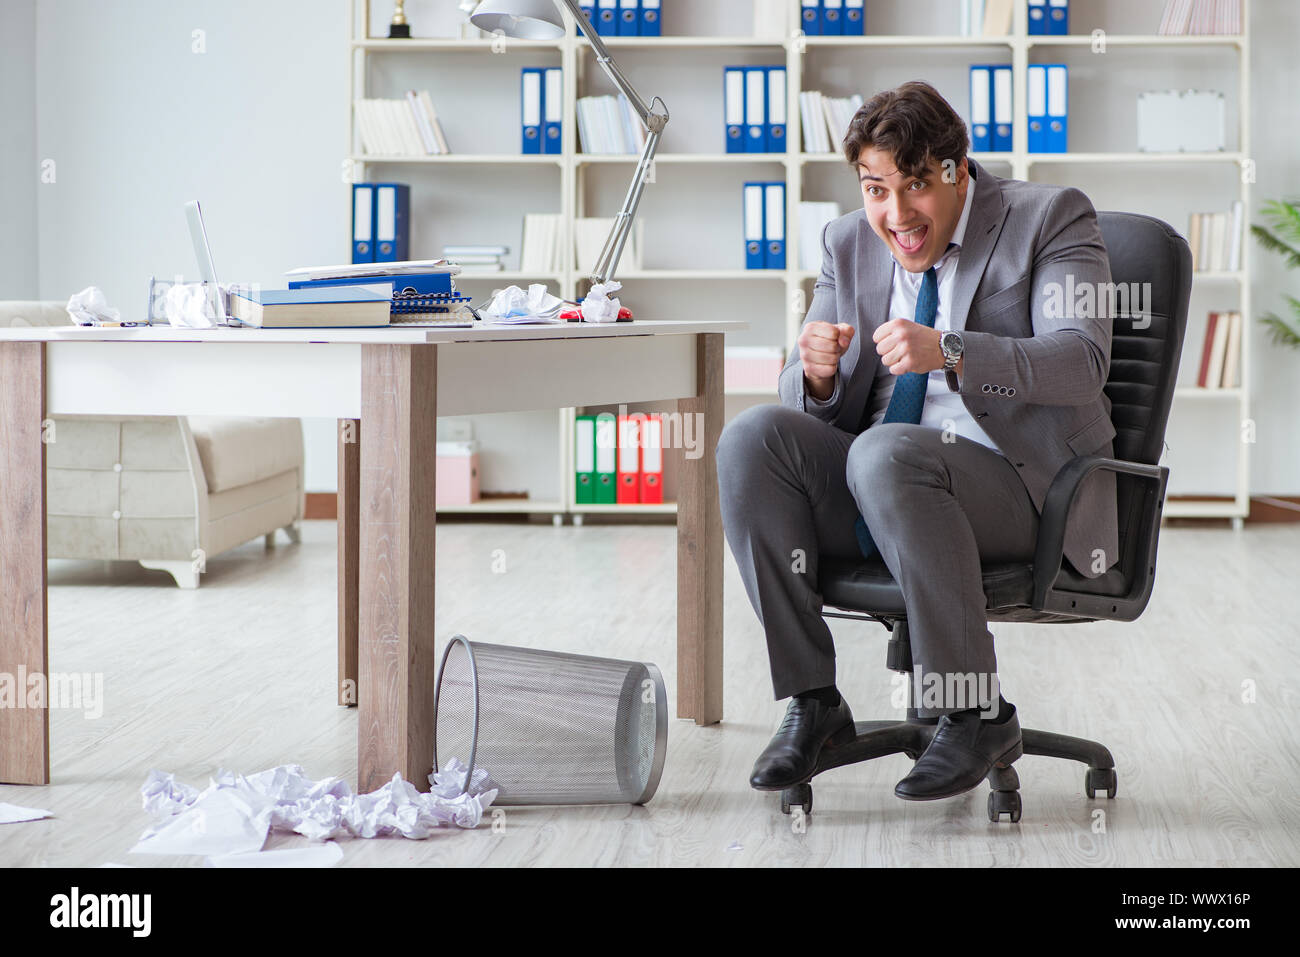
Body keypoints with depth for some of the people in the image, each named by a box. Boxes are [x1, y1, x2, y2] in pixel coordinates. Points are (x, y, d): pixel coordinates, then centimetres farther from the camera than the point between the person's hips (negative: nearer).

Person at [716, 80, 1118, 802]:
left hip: (1016, 483, -5)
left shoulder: (1050, 218, -1)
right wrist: (816, 374, -15)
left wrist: (949, 352, -32)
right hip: (875, 497, 5)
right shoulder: (848, 244, 13)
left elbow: (1081, 361, -17)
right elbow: (813, 406, 11)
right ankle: (812, 702, -15)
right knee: (751, 437, -20)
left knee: (885, 455, -34)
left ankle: (978, 714, -23)